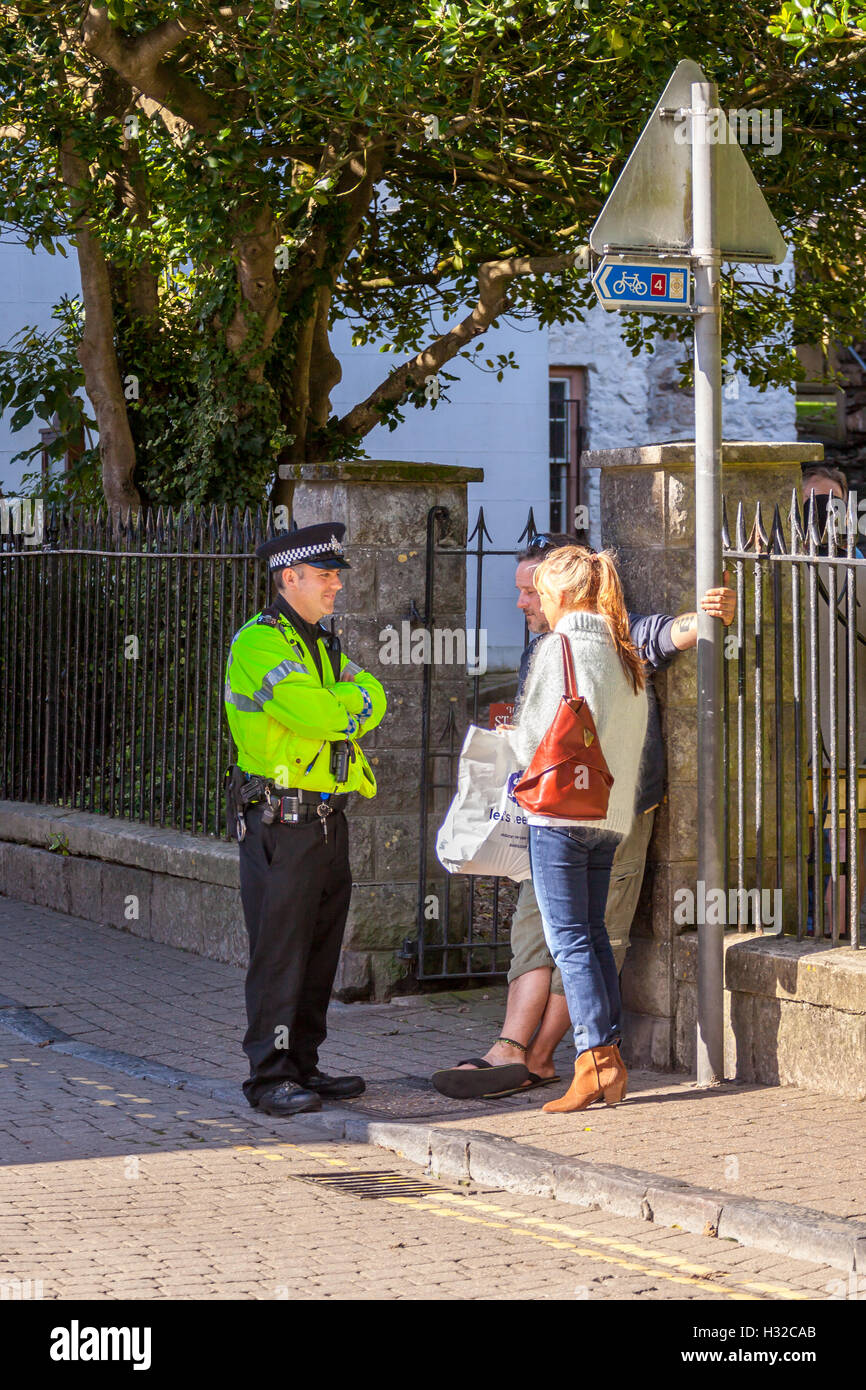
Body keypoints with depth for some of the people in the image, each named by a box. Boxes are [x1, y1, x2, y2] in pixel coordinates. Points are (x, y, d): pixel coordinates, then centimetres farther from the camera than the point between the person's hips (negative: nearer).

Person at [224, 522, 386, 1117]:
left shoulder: (324, 645, 20)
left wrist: (338, 707, -9)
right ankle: (270, 1077, -2)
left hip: (328, 819, 9)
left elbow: (372, 698, 10)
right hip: (280, 821, -9)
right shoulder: (258, 642, -11)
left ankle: (303, 1066, 19)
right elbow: (317, 713, -21)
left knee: (320, 951, 11)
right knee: (279, 954, -6)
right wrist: (352, 704, -4)